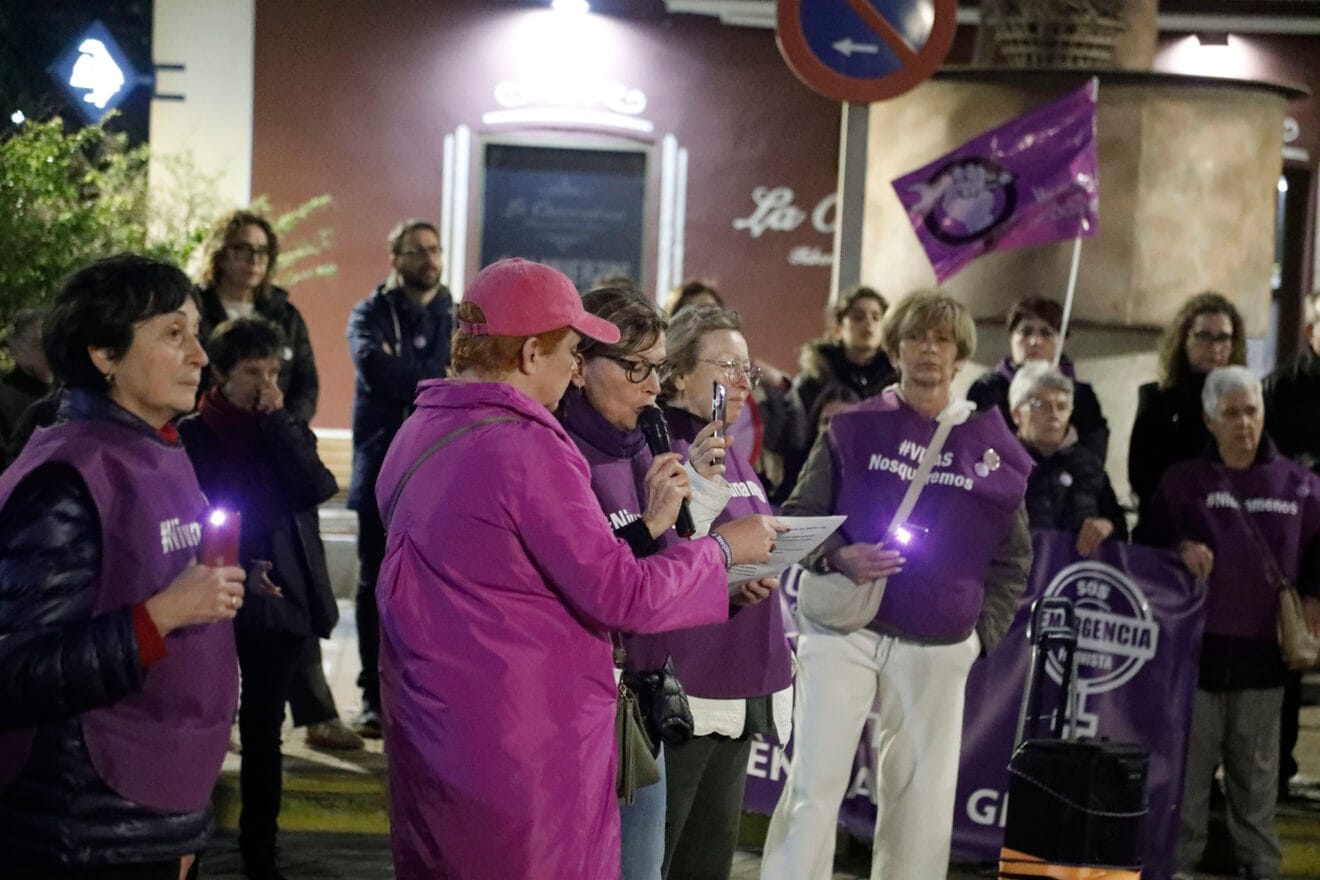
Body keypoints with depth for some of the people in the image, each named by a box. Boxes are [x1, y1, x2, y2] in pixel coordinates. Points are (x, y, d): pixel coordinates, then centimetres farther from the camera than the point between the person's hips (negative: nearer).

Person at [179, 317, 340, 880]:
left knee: (263, 733, 11)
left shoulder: (288, 429, 8)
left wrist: (276, 420, -10)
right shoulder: (192, 436, -2)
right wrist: (234, 570, -17)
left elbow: (318, 488, -10)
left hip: (282, 601, 3)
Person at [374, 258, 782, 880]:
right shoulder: (528, 449, -19)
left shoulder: (417, 434, 8)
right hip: (522, 752, -9)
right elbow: (622, 596, -18)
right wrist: (723, 548, -3)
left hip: (425, 733, 9)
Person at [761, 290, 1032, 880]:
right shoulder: (852, 430, 1)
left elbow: (1013, 557, 12)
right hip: (843, 629, -2)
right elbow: (799, 516, 5)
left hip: (937, 649, 2)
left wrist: (984, 632, 3)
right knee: (814, 786, -6)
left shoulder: (991, 446, 5)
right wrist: (838, 557, -14)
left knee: (922, 801, 7)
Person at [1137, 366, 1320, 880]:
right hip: (1196, 645, 0)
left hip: (1262, 650, 0)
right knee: (1188, 765, 2)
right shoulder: (1182, 483, 7)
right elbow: (1148, 543, 10)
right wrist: (1179, 549, -10)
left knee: (1256, 771, 7)